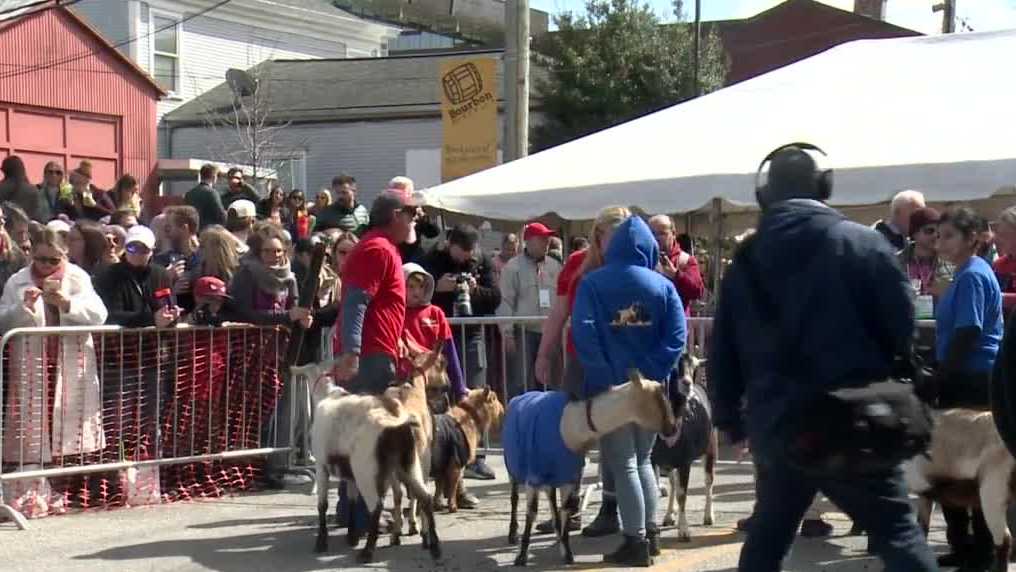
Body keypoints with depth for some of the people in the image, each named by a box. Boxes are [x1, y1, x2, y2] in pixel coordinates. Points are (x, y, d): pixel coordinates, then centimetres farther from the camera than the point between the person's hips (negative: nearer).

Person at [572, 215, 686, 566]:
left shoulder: (592, 283, -2)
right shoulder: (663, 286, 3)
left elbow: (583, 333, -14)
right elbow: (676, 336, -7)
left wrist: (602, 379, -14)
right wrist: (655, 374, -7)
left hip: (611, 386, -3)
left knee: (623, 464, 1)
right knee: (642, 459, 18)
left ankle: (636, 542, 0)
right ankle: (650, 534, 21)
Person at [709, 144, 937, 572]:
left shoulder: (746, 259, 6)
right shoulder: (864, 244, -5)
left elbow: (723, 349, 8)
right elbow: (902, 328, -4)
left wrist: (729, 418, 20)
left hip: (775, 427, 4)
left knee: (767, 537, 20)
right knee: (898, 535, -1)